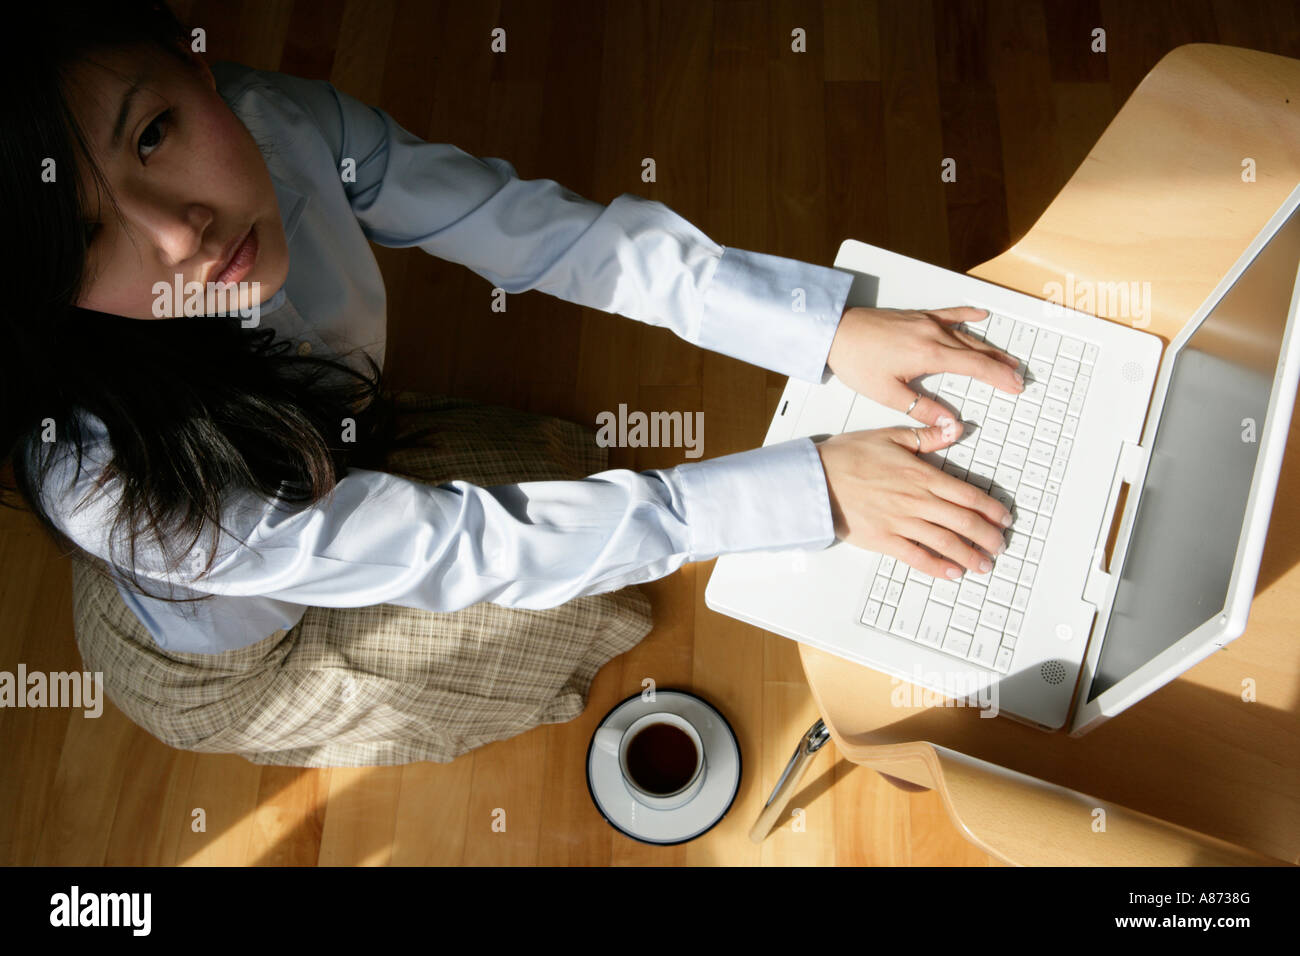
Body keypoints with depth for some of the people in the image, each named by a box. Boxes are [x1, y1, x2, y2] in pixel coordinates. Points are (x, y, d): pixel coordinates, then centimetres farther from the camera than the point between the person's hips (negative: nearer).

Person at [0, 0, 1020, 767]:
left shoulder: (277, 121, -30)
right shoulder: (98, 475, -41)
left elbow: (535, 228, -24)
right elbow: (461, 549, -37)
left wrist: (827, 324, -29)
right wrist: (810, 490, -36)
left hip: (330, 454, 4)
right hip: (231, 664, -4)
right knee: (596, 603, -2)